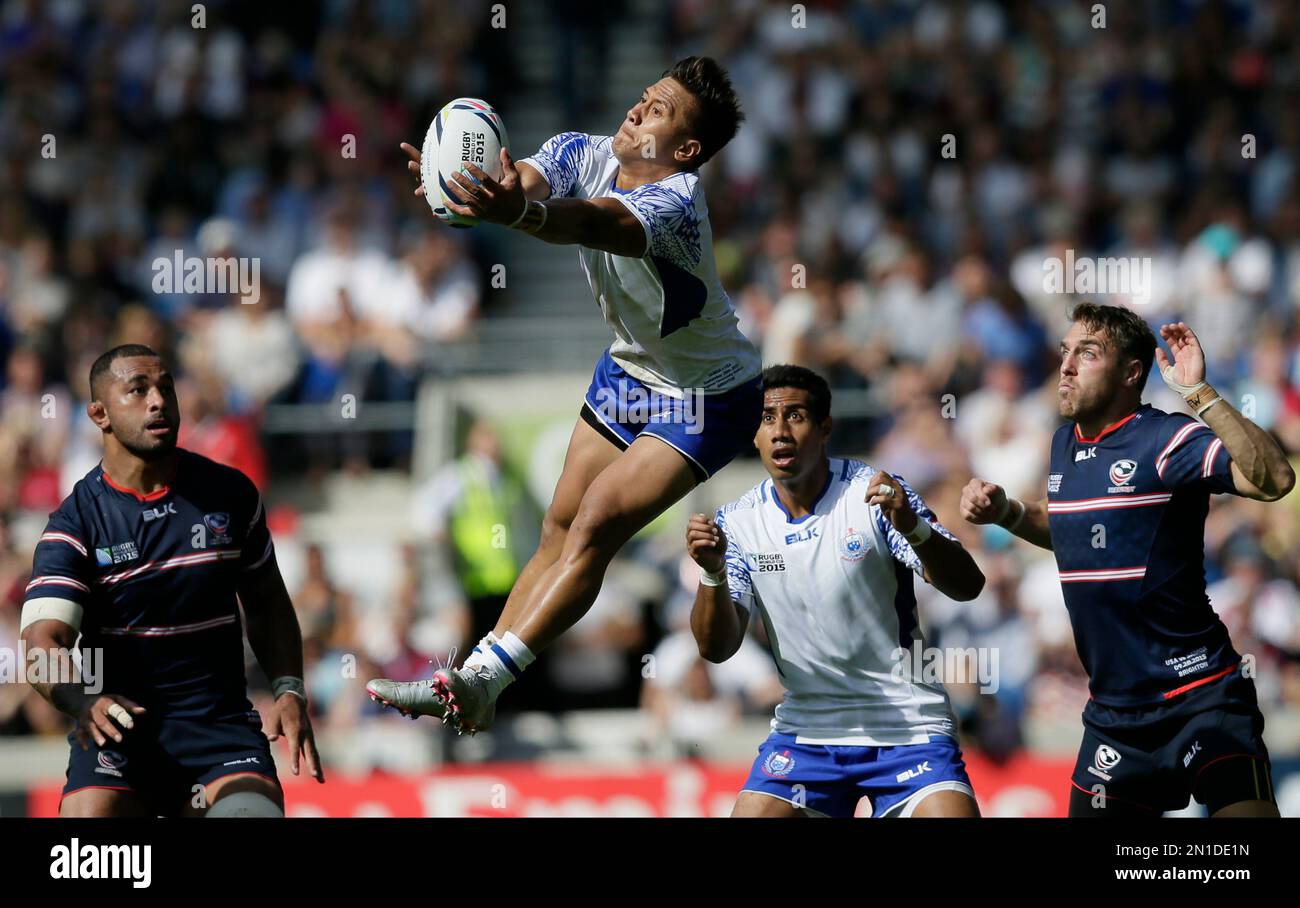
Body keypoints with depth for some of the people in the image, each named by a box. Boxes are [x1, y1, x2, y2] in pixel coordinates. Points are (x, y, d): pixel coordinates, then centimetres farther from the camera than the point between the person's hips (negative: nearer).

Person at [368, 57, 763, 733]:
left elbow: (596, 223, -53)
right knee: (559, 531, 8)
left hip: (706, 400, -7)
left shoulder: (676, 200, -33)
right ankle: (476, 685, 12)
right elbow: (526, 182, -30)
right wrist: (472, 185, -54)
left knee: (594, 528, -16)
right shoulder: (585, 155, -11)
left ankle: (478, 681, -14)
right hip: (629, 369, 8)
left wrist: (519, 213, -73)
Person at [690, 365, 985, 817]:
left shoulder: (872, 492, -10)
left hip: (907, 724, -3)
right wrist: (712, 573, -24)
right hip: (807, 727, 3)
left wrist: (914, 528, -37)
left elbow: (966, 586, -17)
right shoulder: (737, 522, -1)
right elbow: (716, 648, -4)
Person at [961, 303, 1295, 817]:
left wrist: (1200, 393, -32)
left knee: (1242, 811, -19)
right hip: (1114, 712, 7)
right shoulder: (1065, 443, 10)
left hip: (1198, 695, -7)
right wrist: (1006, 512, 12)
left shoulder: (1165, 439, -14)